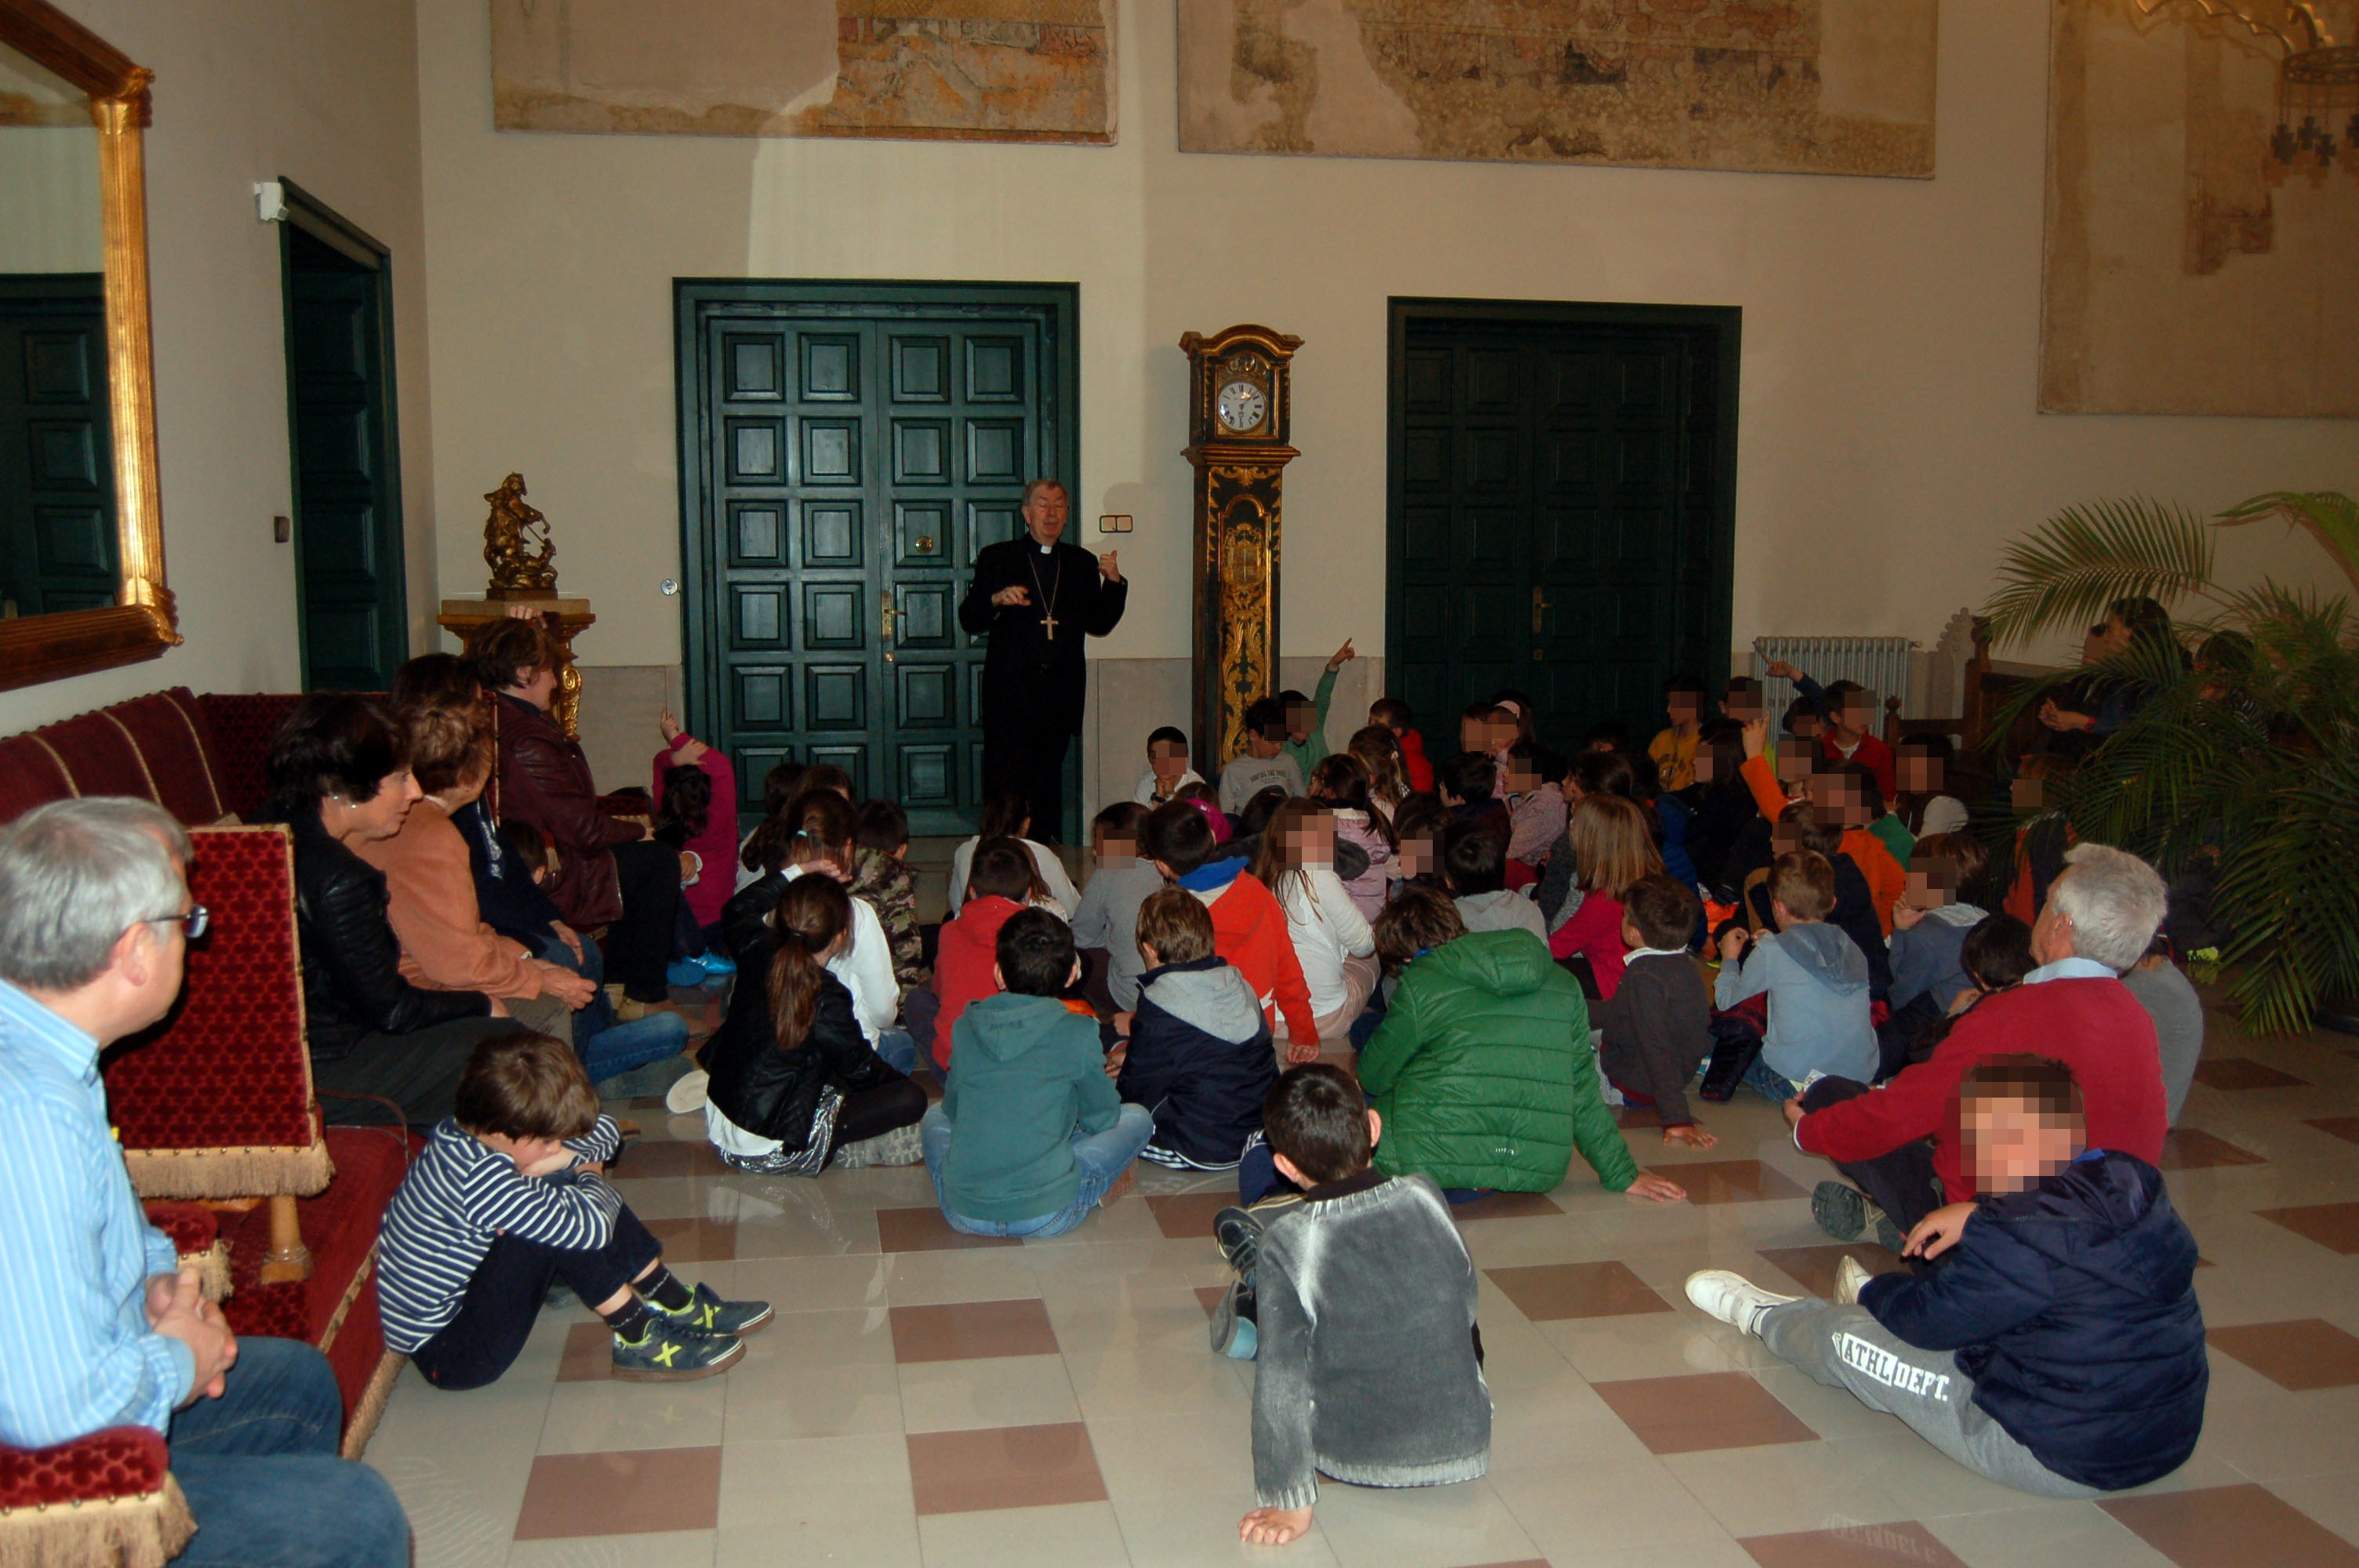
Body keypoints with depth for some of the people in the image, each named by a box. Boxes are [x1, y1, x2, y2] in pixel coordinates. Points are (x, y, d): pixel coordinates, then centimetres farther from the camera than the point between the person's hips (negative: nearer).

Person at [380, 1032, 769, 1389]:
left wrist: (560, 1159, -15)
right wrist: (591, 1178, -11)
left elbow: (605, 1132, 7)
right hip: (445, 1355, -10)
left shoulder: (472, 1131, -3)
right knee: (559, 1223, -27)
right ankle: (638, 1342, -12)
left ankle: (676, 1304, 4)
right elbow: (589, 1225, -34)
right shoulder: (478, 1179, -32)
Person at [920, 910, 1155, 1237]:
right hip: (1047, 1215, -3)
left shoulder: (966, 1027, 3)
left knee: (936, 1115, 34)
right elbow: (1102, 1117, 8)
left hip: (963, 1213, 3)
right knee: (1137, 1117, 17)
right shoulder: (1079, 1033, -6)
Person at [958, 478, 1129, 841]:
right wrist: (996, 599, -18)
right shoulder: (996, 558, 7)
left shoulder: (1083, 563, 14)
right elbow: (969, 621, 2)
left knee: (1048, 778, 8)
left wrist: (1113, 582, -3)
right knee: (1005, 780, -5)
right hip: (1011, 689, -2)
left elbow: (1098, 625, 11)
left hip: (1060, 691, 3)